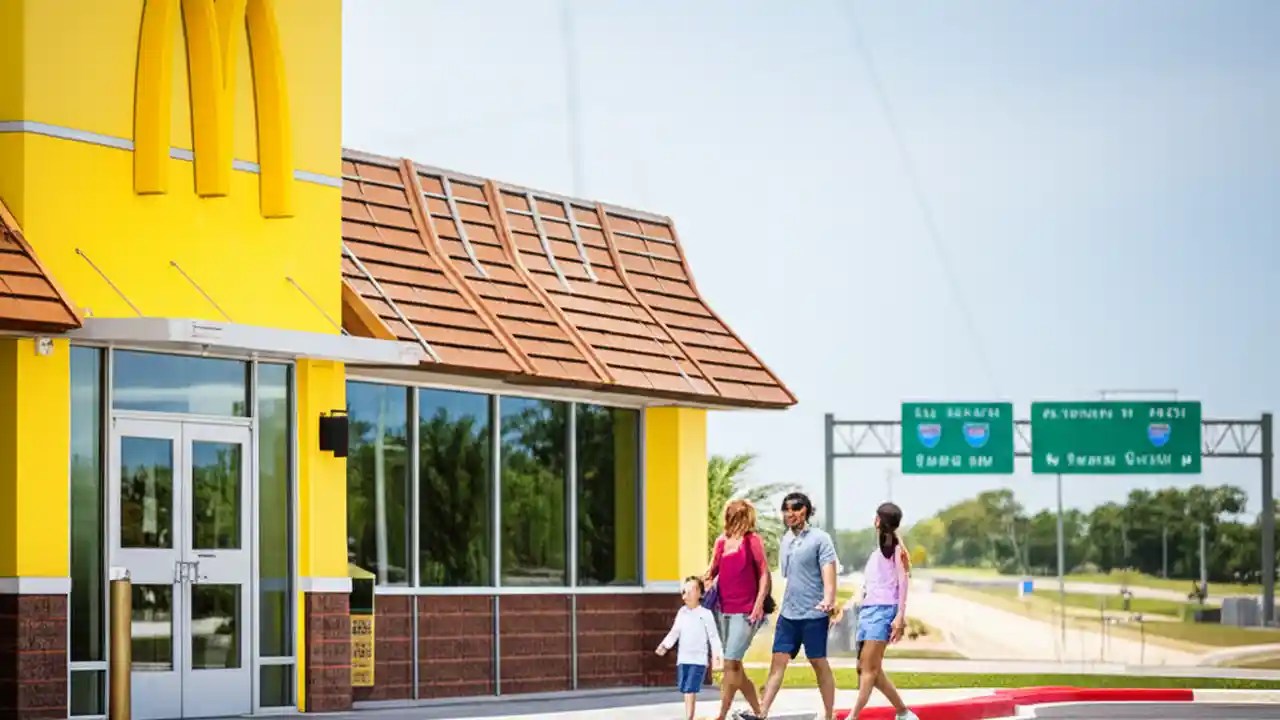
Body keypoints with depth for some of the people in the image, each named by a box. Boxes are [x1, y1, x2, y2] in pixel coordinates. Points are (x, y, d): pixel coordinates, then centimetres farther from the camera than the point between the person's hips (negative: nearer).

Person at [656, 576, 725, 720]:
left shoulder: (705, 614, -5)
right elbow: (675, 632, 9)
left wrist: (717, 654, -13)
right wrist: (664, 645, -3)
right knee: (686, 690, 9)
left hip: (698, 659, -5)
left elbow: (713, 636, -4)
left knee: (690, 690, -13)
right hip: (683, 658, 5)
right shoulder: (682, 613, 10)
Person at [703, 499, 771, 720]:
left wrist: (758, 606, -14)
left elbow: (765, 574, -7)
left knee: (731, 663, -13)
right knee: (735, 667, 11)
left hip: (745, 612, -7)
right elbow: (711, 572, 19)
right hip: (725, 610, 7)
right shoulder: (721, 542, 10)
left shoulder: (751, 540, -5)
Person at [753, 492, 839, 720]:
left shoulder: (820, 538, -7)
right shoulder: (786, 539, 13)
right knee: (778, 661, -1)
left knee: (819, 663, 1)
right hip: (788, 613, 6)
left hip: (814, 614, -6)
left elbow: (828, 572, -15)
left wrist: (828, 599, -30)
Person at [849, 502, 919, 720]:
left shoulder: (896, 545, -2)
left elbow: (903, 581, -9)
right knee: (868, 668, 7)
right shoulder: (878, 549, 21)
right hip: (867, 609, 9)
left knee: (869, 668, -12)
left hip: (883, 610, -9)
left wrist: (900, 616, -16)